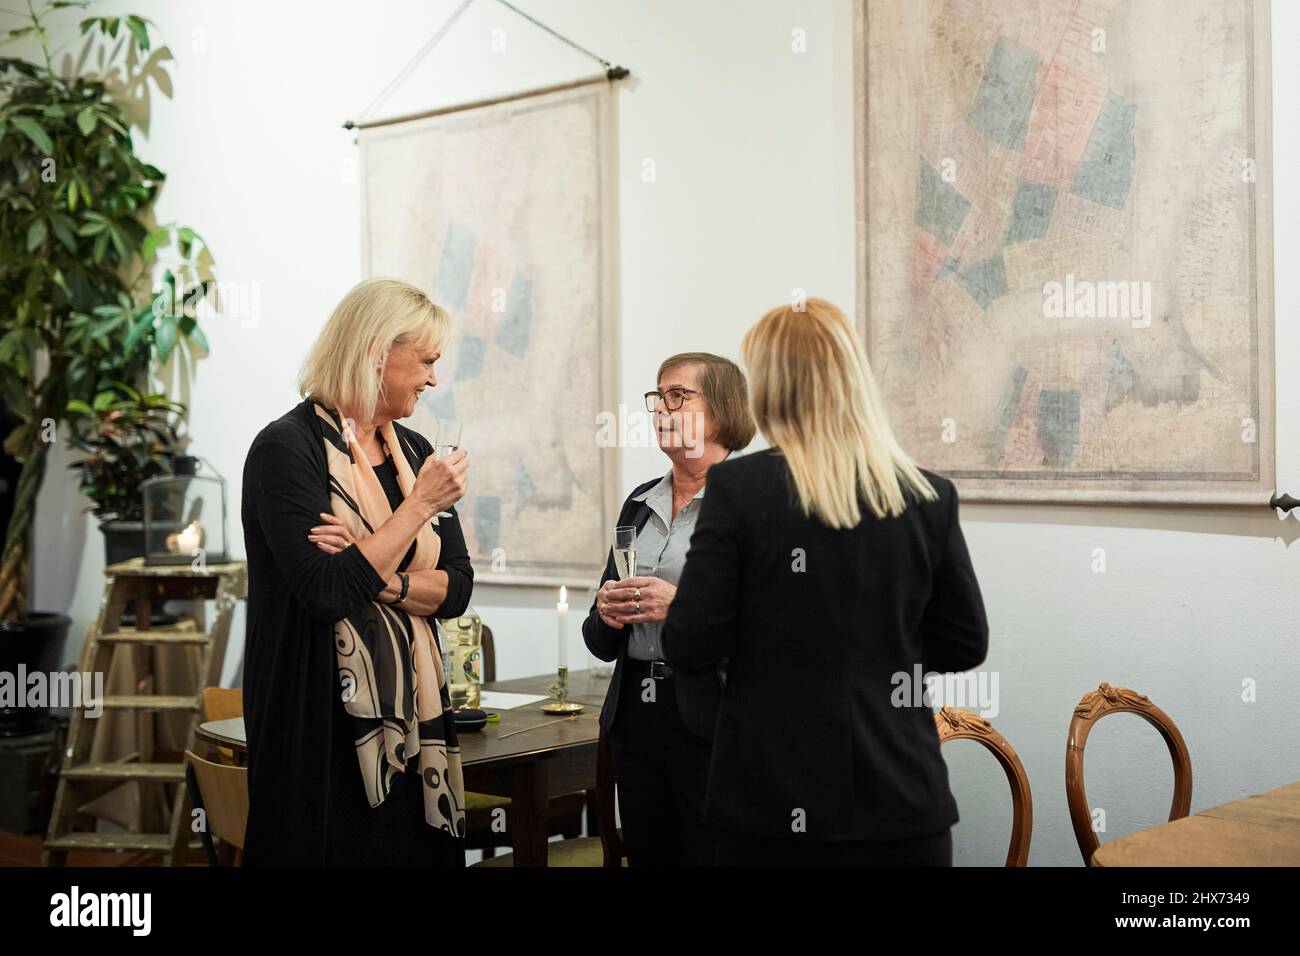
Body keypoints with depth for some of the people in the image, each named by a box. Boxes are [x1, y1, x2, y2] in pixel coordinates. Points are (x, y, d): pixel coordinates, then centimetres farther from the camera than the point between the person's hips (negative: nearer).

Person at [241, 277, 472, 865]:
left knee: (419, 850, 12)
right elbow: (325, 592, -22)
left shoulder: (413, 453, 9)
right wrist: (420, 506, -15)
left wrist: (381, 578, -14)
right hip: (325, 730, -6)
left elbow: (457, 589, 4)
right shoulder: (287, 448, -11)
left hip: (412, 717, 7)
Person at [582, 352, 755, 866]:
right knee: (648, 855, 13)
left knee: (713, 852, -1)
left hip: (712, 725, -6)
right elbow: (602, 643, 17)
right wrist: (606, 612, -5)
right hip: (636, 715, 6)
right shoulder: (640, 502, 13)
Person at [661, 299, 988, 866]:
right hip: (903, 797, 2)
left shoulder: (738, 487, -11)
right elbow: (965, 645, 5)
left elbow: (688, 649, -10)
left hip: (775, 798, -2)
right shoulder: (929, 498, -3)